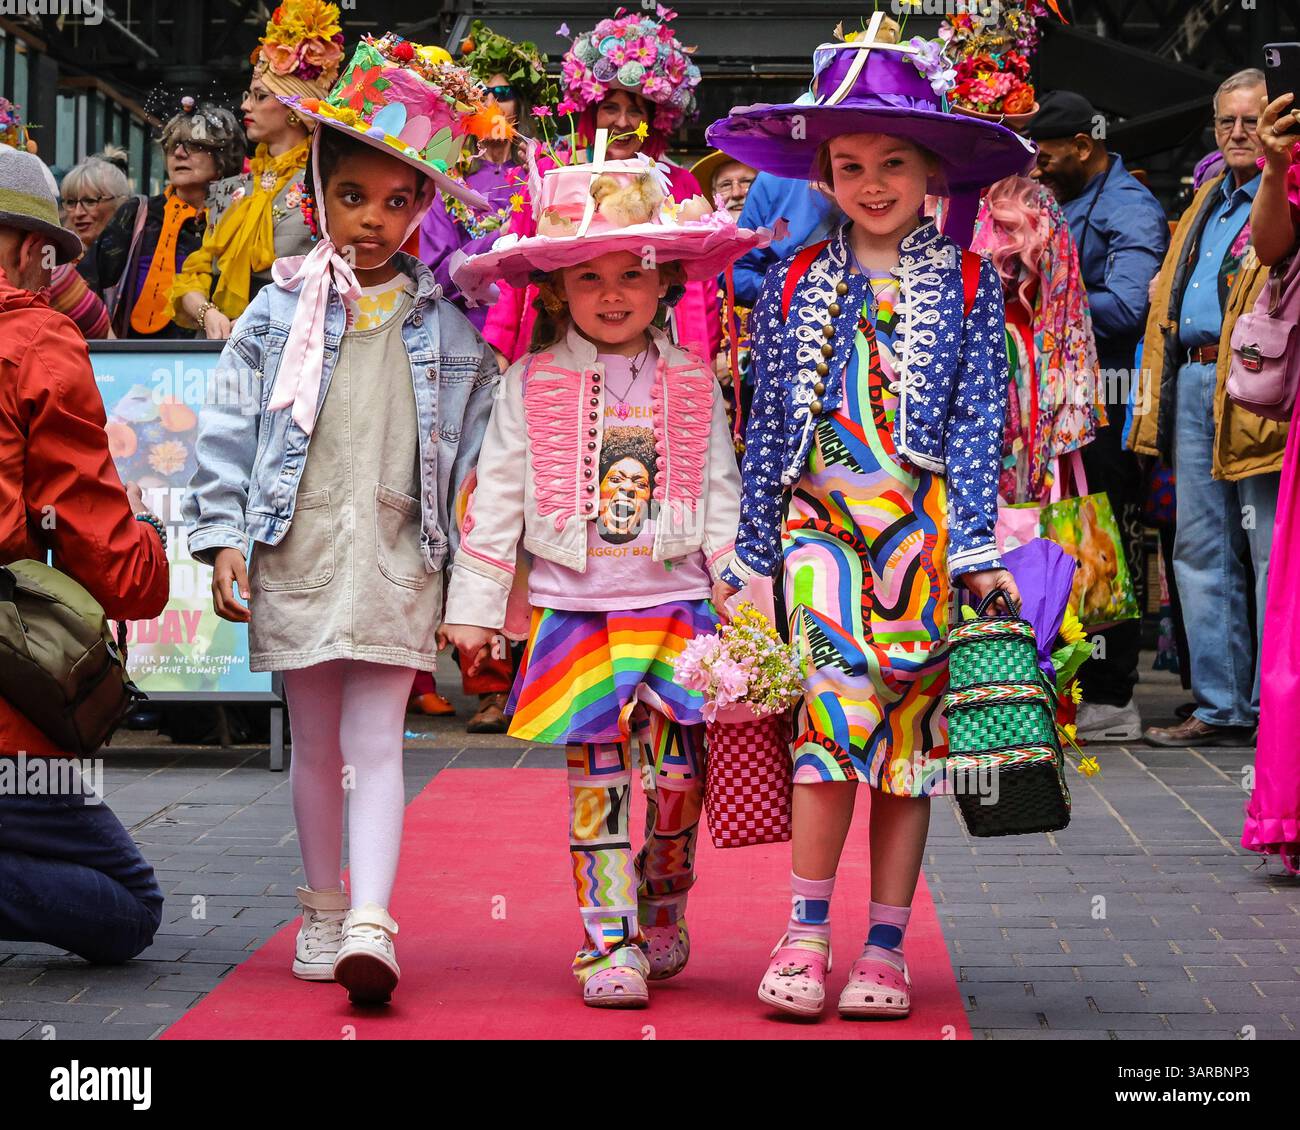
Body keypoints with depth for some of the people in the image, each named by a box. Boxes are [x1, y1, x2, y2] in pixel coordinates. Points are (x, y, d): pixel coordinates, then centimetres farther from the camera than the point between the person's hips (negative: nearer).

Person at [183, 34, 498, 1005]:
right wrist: (222, 537, -1)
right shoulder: (282, 311, 5)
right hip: (297, 550, 2)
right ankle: (323, 912, 25)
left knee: (375, 740, -9)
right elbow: (230, 425, 5)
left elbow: (481, 438, 7)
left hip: (399, 552, -1)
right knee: (315, 742, 11)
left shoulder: (451, 322, 5)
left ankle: (371, 927, -17)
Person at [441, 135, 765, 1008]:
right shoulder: (533, 384, 2)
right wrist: (475, 606, 1)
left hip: (676, 606, 1)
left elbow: (722, 496, 8)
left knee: (675, 776, 3)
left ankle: (662, 915, 24)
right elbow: (496, 497, 3)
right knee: (598, 779, -2)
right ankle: (608, 941, 2)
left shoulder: (692, 384, 6)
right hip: (573, 611, -1)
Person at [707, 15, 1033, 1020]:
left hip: (925, 529, 0)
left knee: (911, 728, 2)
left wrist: (975, 546, -5)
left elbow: (977, 422, 2)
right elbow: (768, 431, 9)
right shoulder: (794, 286, 7)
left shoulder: (968, 285, 5)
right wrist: (751, 555, 8)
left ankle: (886, 946, 9)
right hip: (823, 522, 0)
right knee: (836, 710, -12)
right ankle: (806, 931, -3)